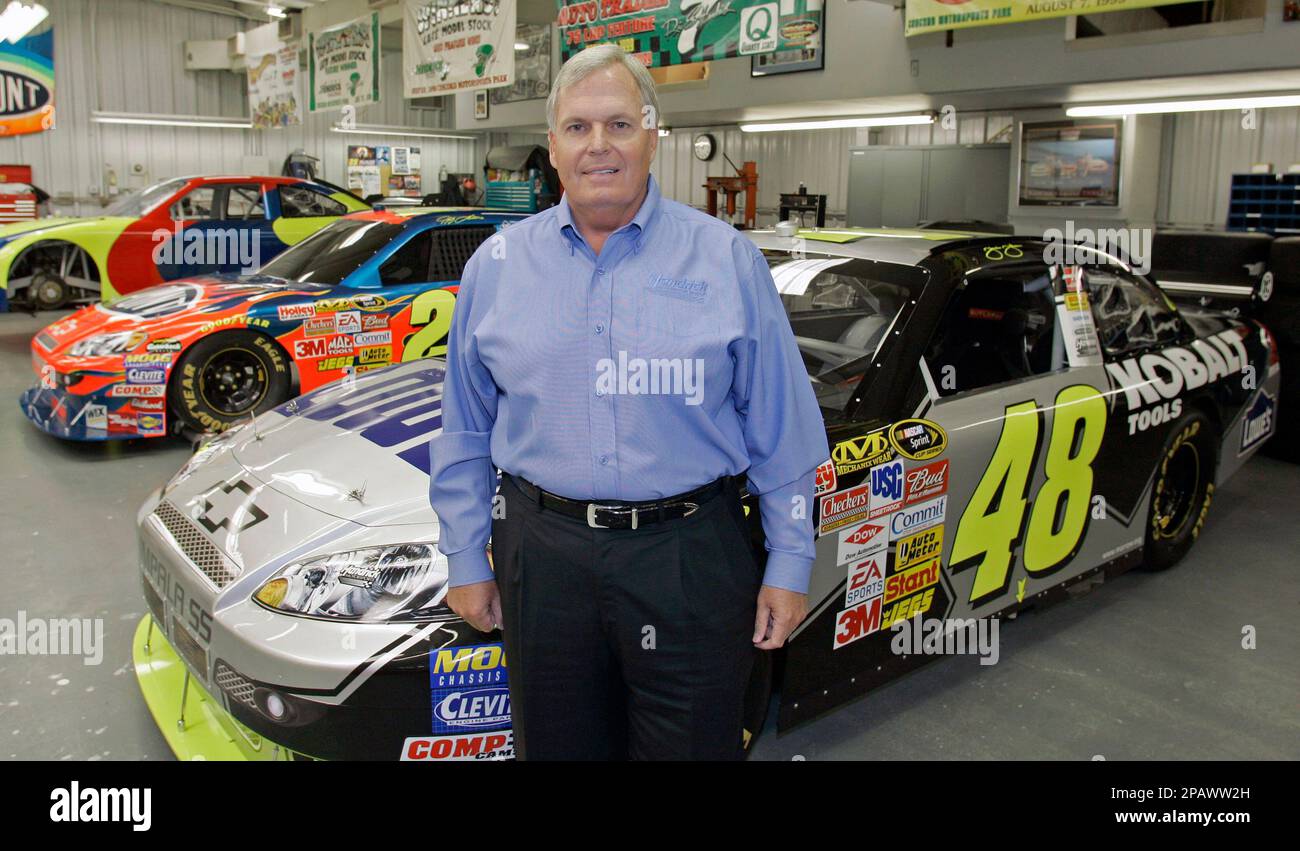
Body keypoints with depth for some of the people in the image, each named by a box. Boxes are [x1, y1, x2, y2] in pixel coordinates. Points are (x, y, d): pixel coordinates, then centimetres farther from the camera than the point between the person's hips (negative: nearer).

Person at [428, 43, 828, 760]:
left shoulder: (726, 258, -1)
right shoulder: (497, 264, 5)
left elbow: (783, 429, 1)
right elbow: (465, 432, 9)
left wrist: (790, 562, -1)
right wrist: (465, 560, 7)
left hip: (691, 561, -1)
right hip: (543, 556, 2)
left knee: (694, 744, 12)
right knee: (559, 745, 18)